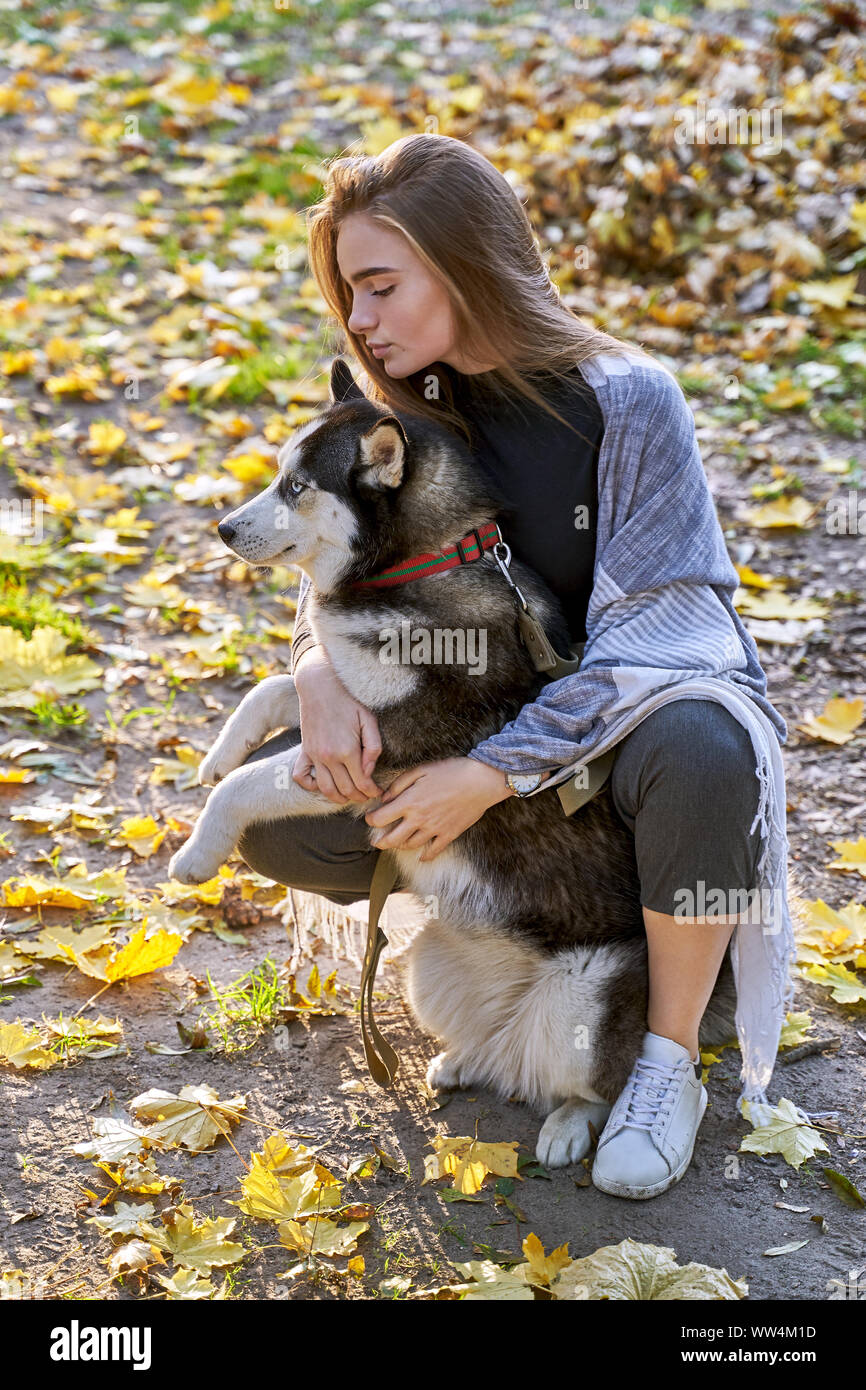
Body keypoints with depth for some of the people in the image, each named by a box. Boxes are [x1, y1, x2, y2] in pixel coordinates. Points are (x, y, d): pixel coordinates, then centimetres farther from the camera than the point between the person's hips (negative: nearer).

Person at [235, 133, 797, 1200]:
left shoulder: (627, 400, -20)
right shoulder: (415, 406, -3)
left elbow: (643, 635, -24)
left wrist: (491, 774, -31)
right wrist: (322, 674, -22)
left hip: (635, 710, -4)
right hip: (491, 722, 5)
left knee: (701, 752, -41)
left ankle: (669, 1063, -18)